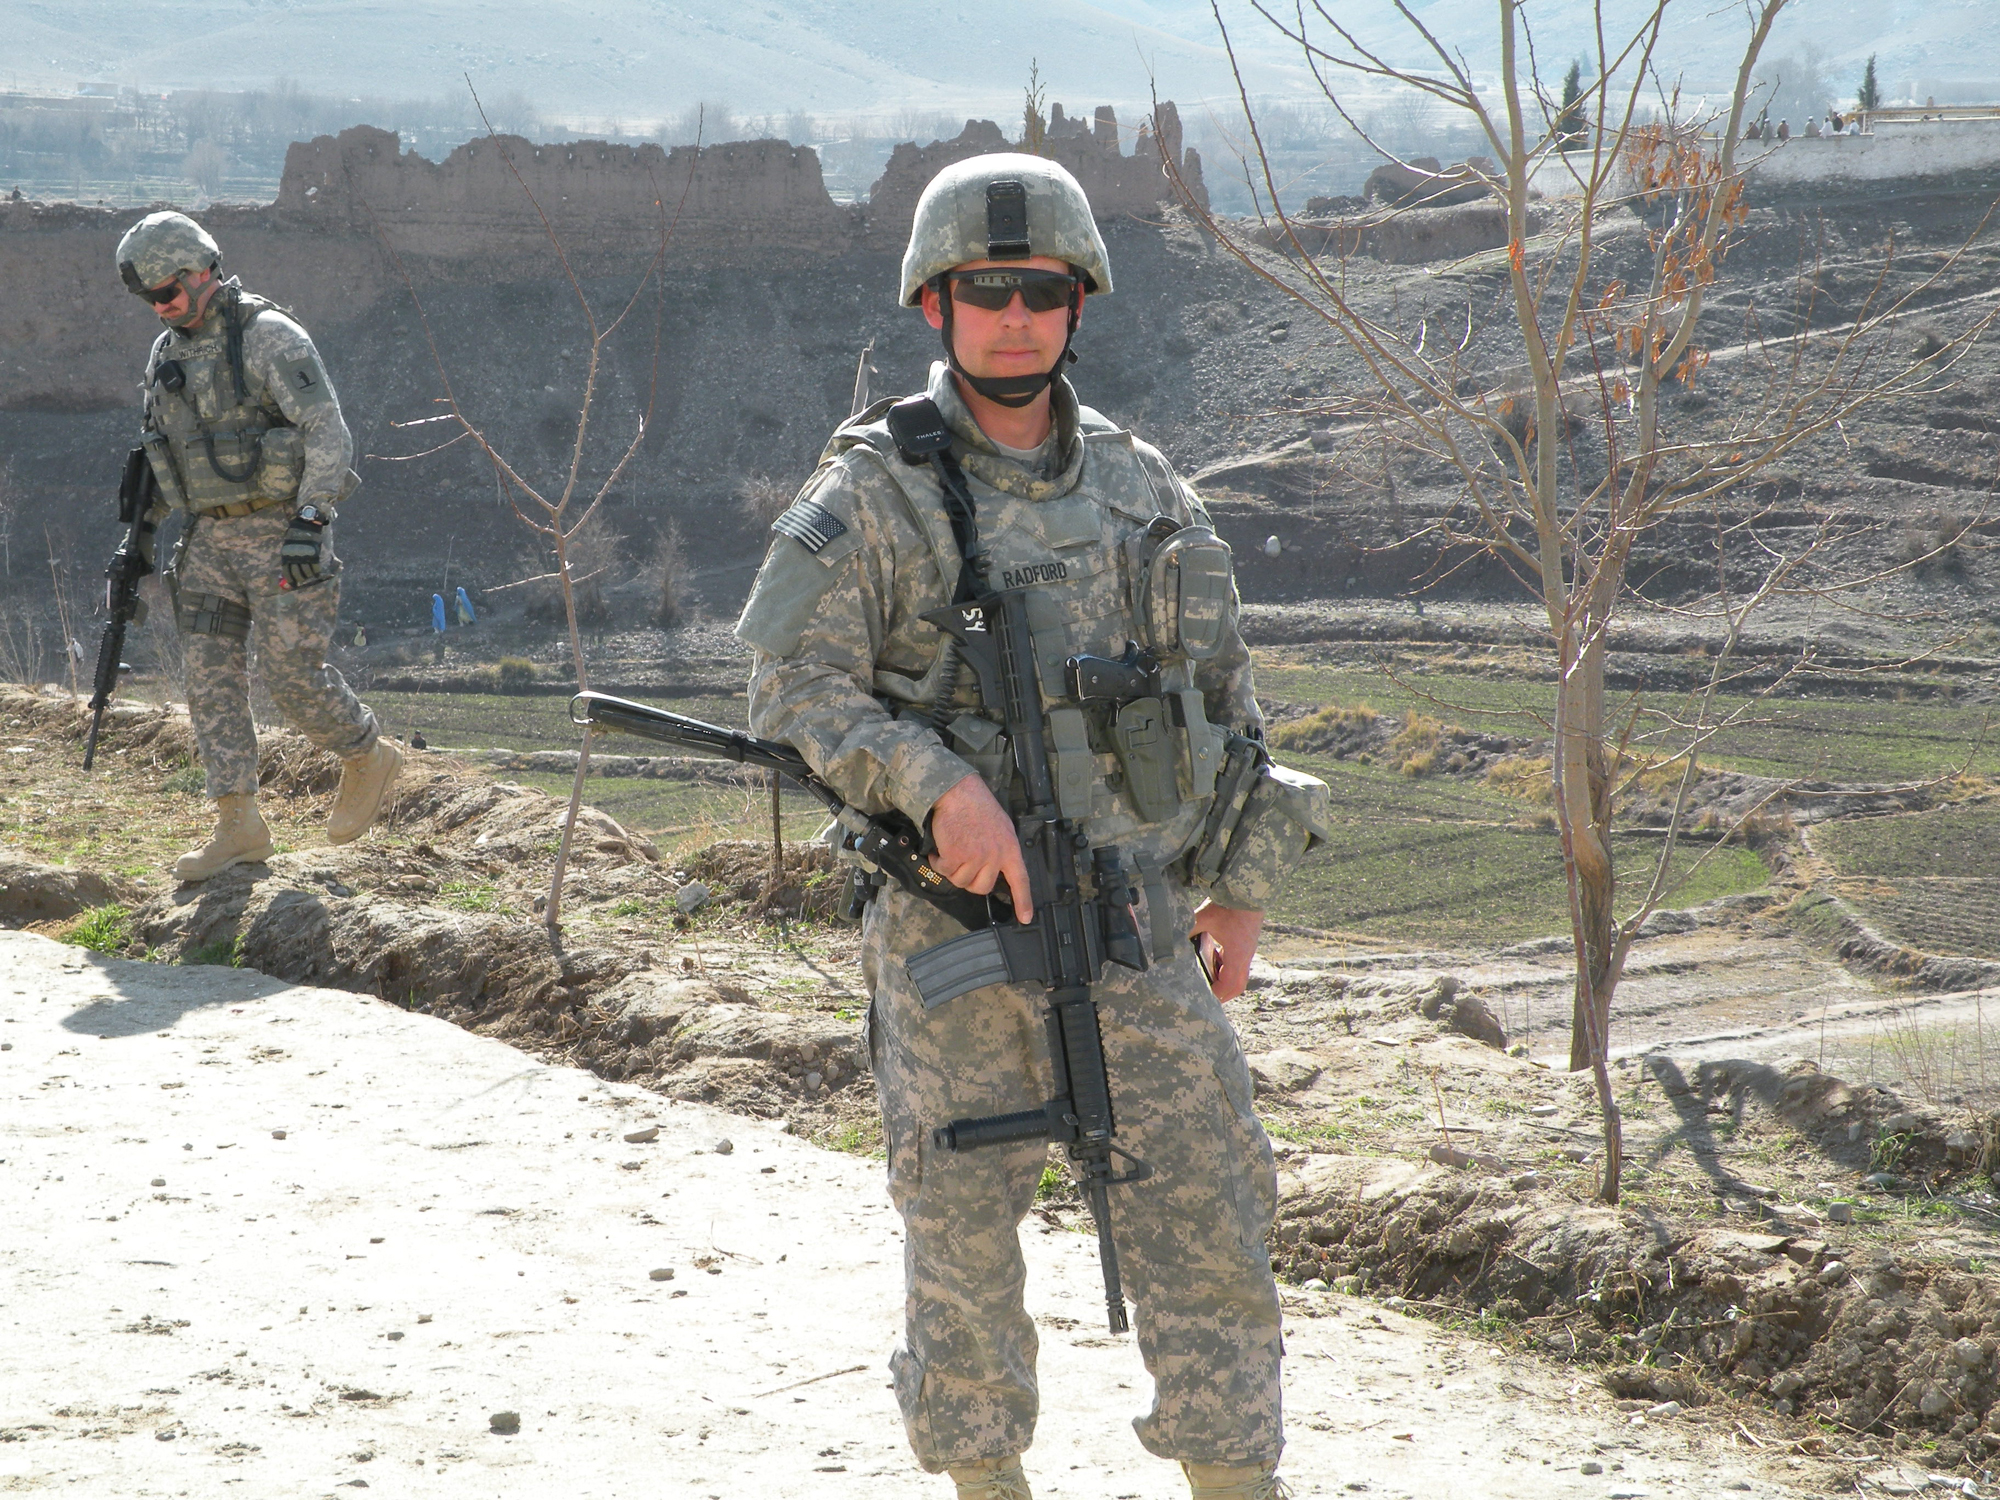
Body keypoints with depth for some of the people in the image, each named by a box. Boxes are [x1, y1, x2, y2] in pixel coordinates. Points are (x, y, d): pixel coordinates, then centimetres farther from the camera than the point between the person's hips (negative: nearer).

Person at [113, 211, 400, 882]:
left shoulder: (270, 337, -13)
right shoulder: (166, 353, 12)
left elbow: (328, 431, -18)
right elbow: (159, 448, 25)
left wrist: (311, 518, -25)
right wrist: (143, 522, 21)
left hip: (281, 532, -7)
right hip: (211, 538, 7)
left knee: (290, 669, -9)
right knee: (211, 677, 1)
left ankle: (369, 757, 17)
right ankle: (239, 827, 4)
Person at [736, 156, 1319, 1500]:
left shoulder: (1140, 485, 8)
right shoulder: (873, 494, -5)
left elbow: (1225, 691, 15)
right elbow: (796, 685, -11)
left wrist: (1237, 890, 13)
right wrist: (940, 786, -24)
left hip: (1134, 919, 4)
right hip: (956, 926, -3)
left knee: (1208, 1194, 3)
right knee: (964, 1217, 6)